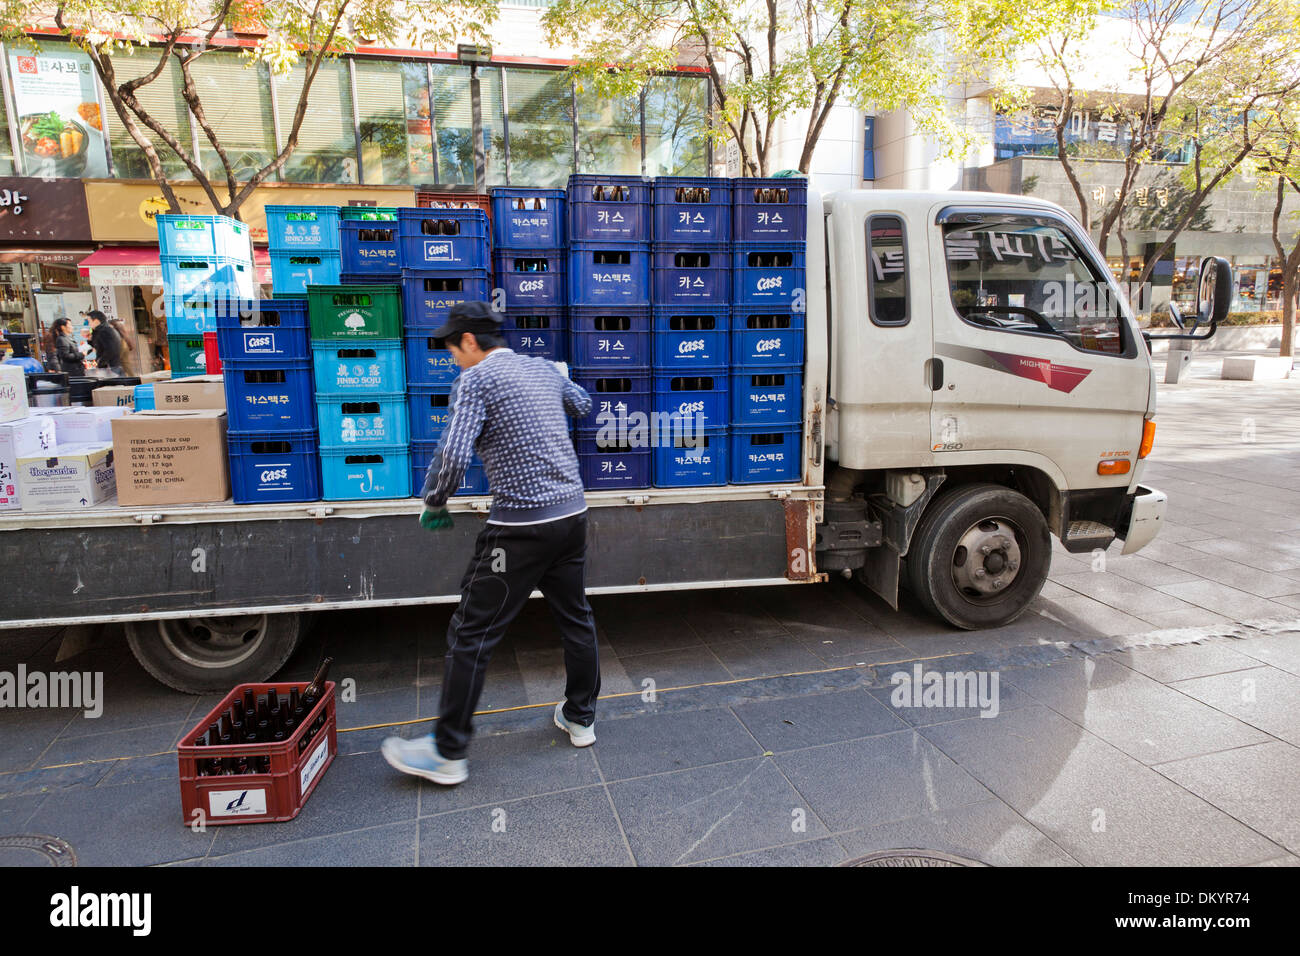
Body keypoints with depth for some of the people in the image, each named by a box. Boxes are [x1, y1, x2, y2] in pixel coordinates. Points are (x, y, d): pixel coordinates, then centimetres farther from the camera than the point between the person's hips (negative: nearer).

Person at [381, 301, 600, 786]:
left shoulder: (475, 379, -8)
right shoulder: (543, 367, 13)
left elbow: (454, 454, -18)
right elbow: (583, 405, 33)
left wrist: (434, 504, -2)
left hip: (521, 526, -7)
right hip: (572, 511, 8)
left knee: (471, 634, 3)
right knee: (575, 617, 19)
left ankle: (448, 753, 13)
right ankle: (580, 718, 35)